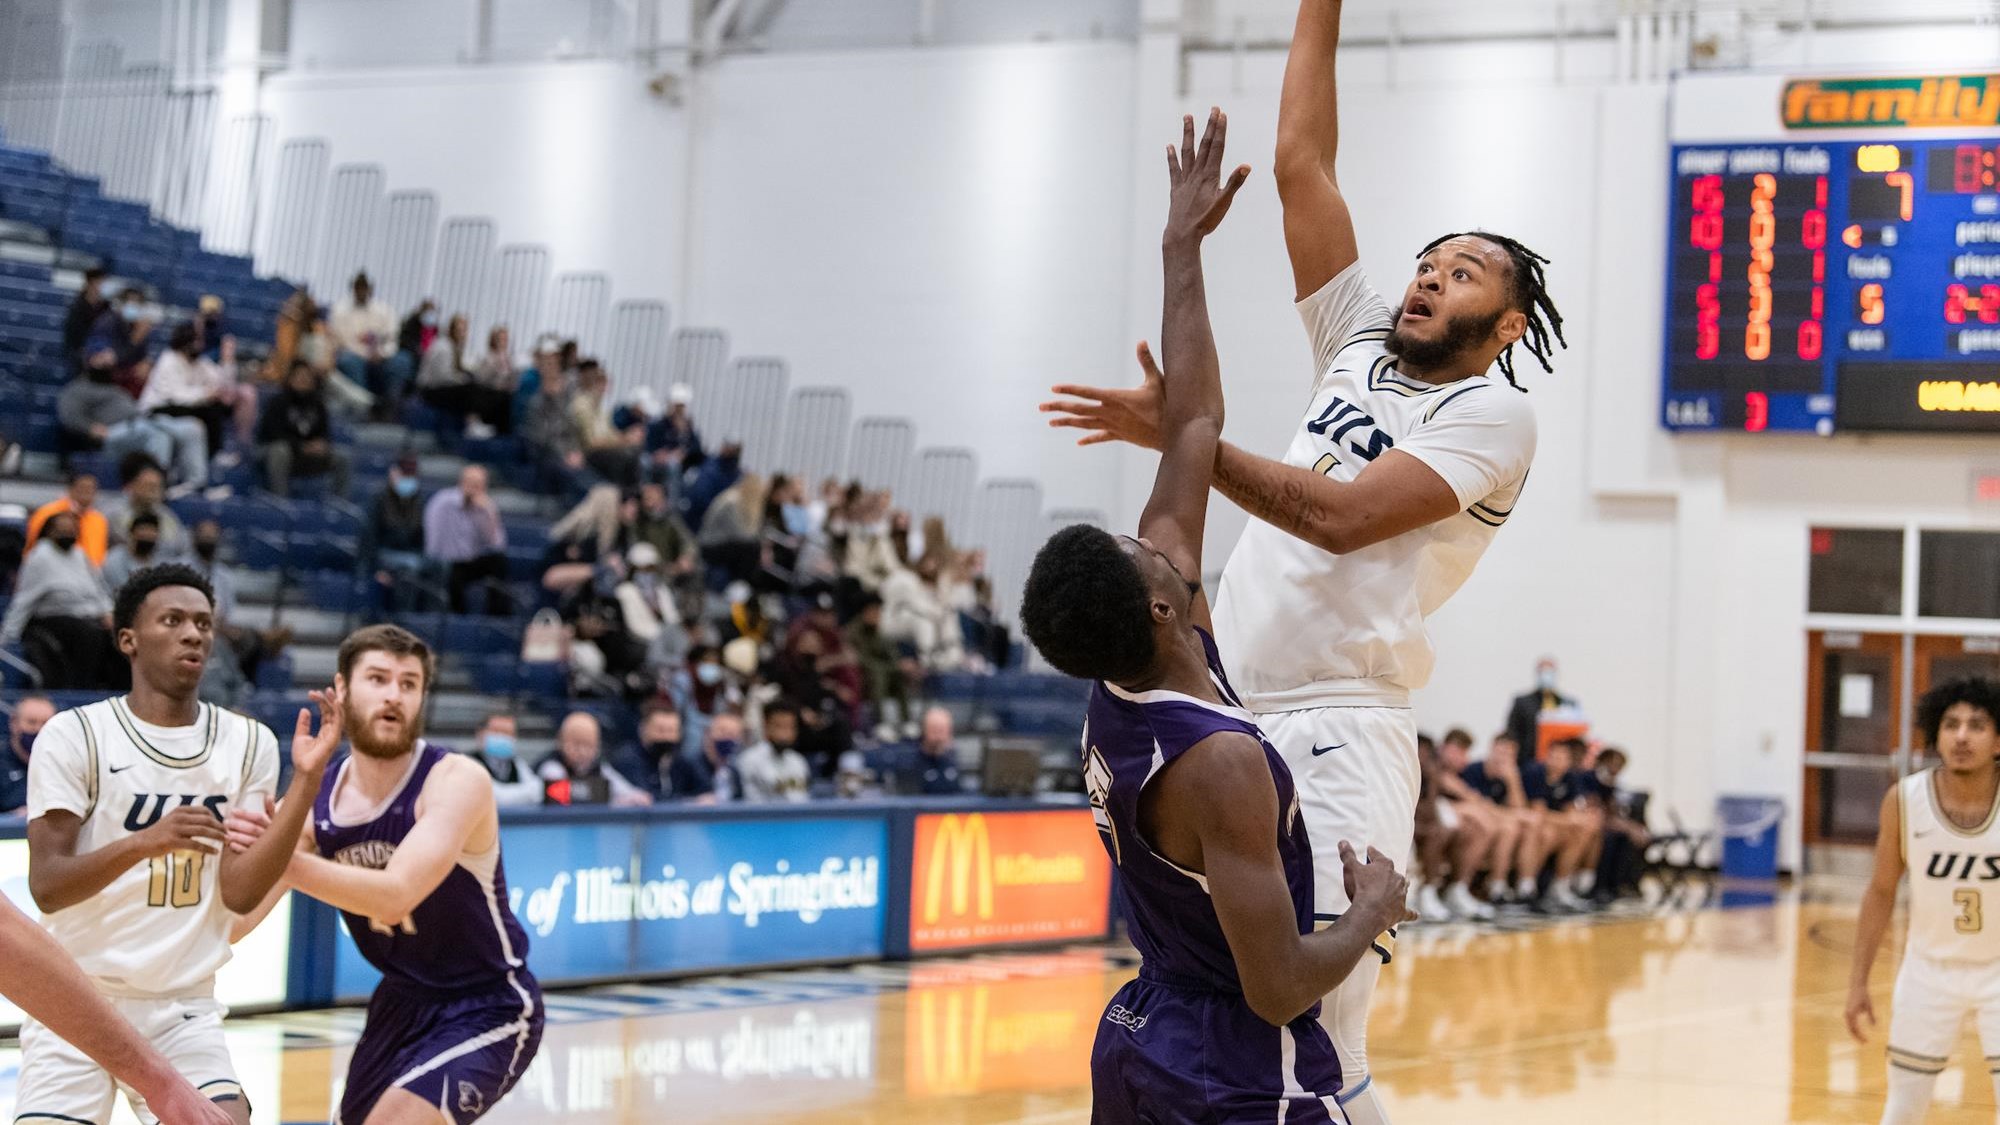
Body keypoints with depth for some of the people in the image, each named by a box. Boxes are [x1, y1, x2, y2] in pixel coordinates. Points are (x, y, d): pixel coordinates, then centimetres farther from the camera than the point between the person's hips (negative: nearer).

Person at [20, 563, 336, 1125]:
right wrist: (144, 843, -32)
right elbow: (46, 887, -15)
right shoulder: (73, 736, -8)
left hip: (184, 1010, 2)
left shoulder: (248, 744, 2)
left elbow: (240, 894, -5)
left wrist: (305, 783, -16)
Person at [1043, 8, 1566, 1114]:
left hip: (1333, 738, -7)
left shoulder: (1493, 414, -1)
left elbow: (1341, 515, -15)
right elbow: (1301, 163, 16)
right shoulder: (1363, 347, 19)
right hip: (1229, 721, 7)